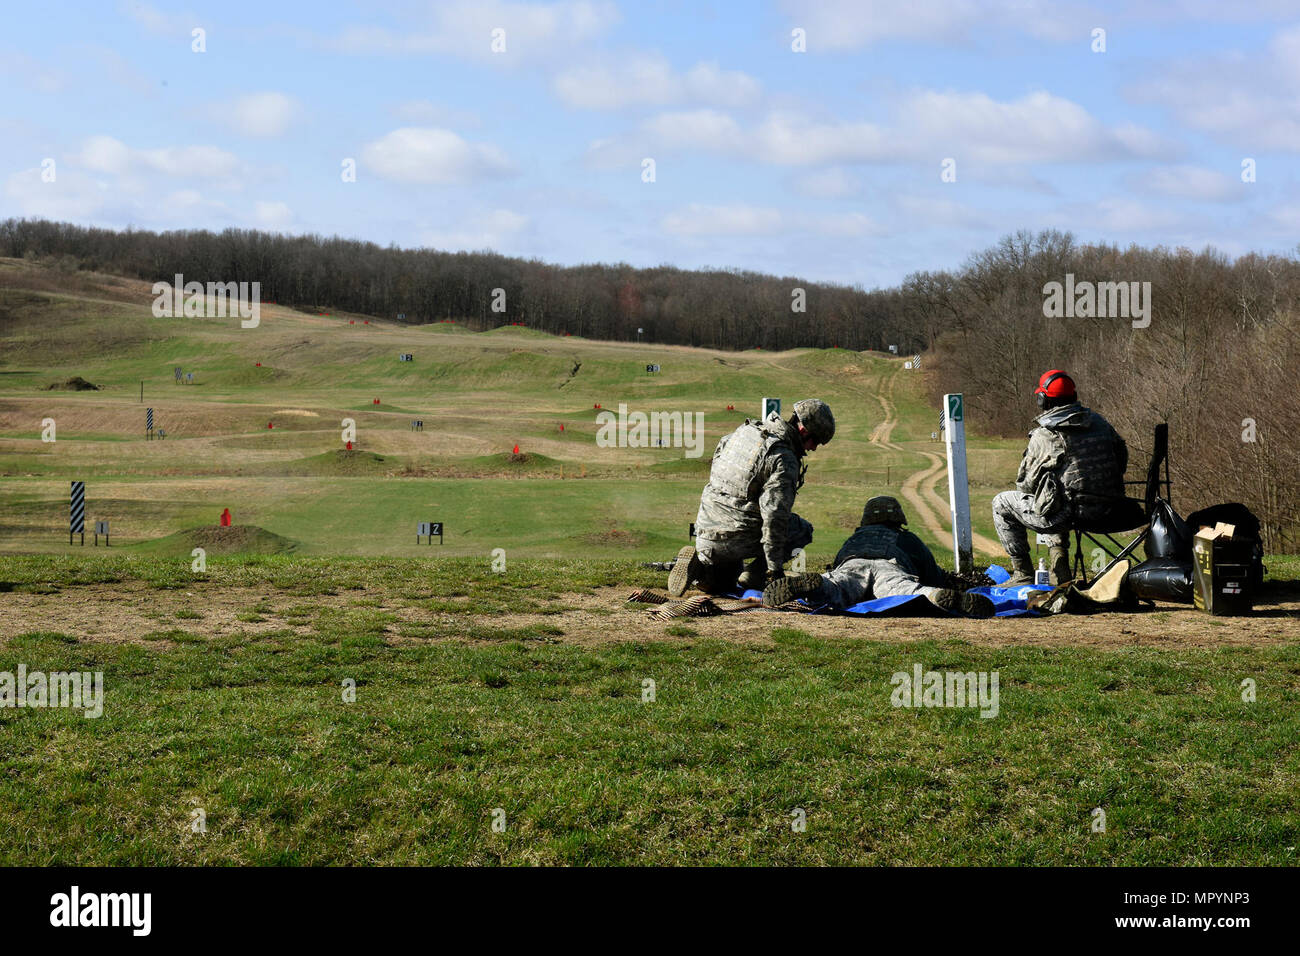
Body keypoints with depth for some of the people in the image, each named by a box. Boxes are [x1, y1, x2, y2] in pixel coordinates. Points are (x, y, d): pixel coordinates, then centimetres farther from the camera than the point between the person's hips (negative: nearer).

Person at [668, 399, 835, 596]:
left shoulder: (748, 429, 8)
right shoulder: (784, 460, -16)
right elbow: (774, 514, -22)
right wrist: (775, 566, -16)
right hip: (736, 539, -7)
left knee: (719, 584, 33)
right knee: (802, 530, 14)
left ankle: (698, 565, 0)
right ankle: (755, 574, -2)